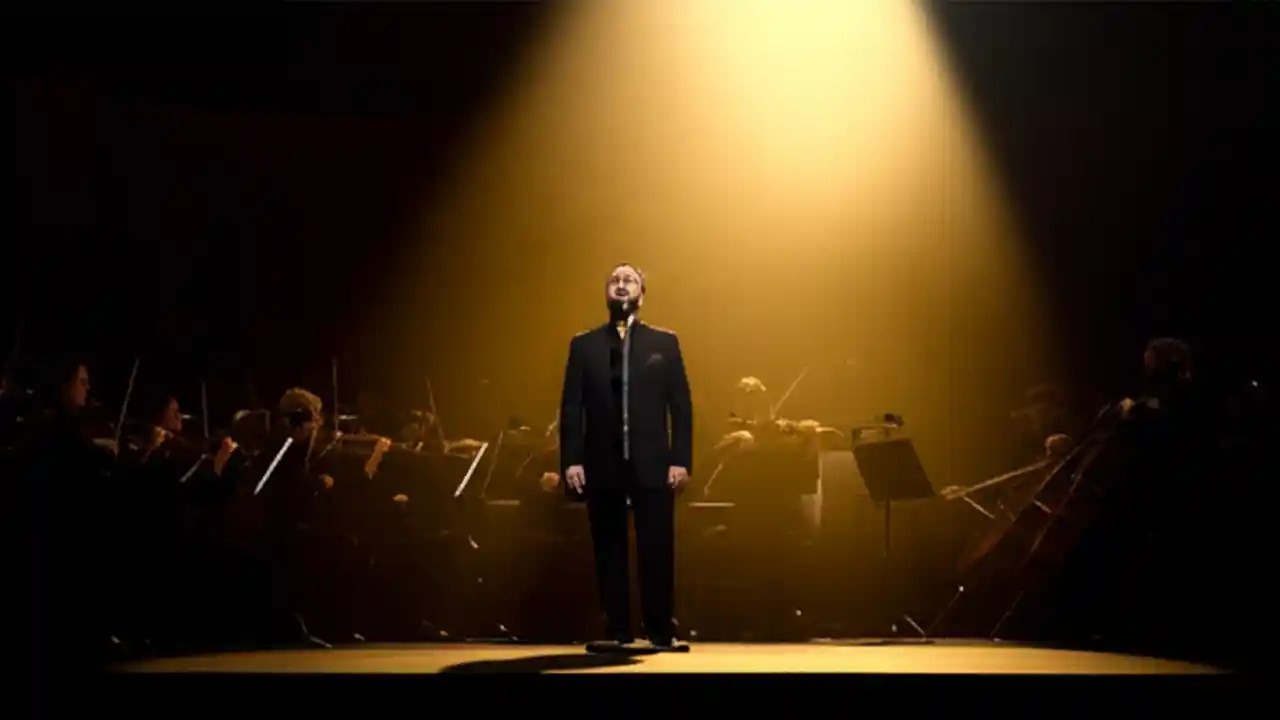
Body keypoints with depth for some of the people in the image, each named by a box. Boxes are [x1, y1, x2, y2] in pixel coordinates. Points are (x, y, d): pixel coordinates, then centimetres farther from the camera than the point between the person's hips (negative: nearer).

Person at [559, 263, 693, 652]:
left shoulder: (664, 342, 9)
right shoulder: (584, 344, 10)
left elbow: (681, 405, 4)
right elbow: (571, 407, 4)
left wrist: (681, 459, -6)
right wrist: (570, 460, -6)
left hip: (652, 463, -1)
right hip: (602, 464, 1)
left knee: (657, 549, -3)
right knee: (609, 551, 3)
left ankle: (662, 632, 2)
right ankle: (617, 632, 7)